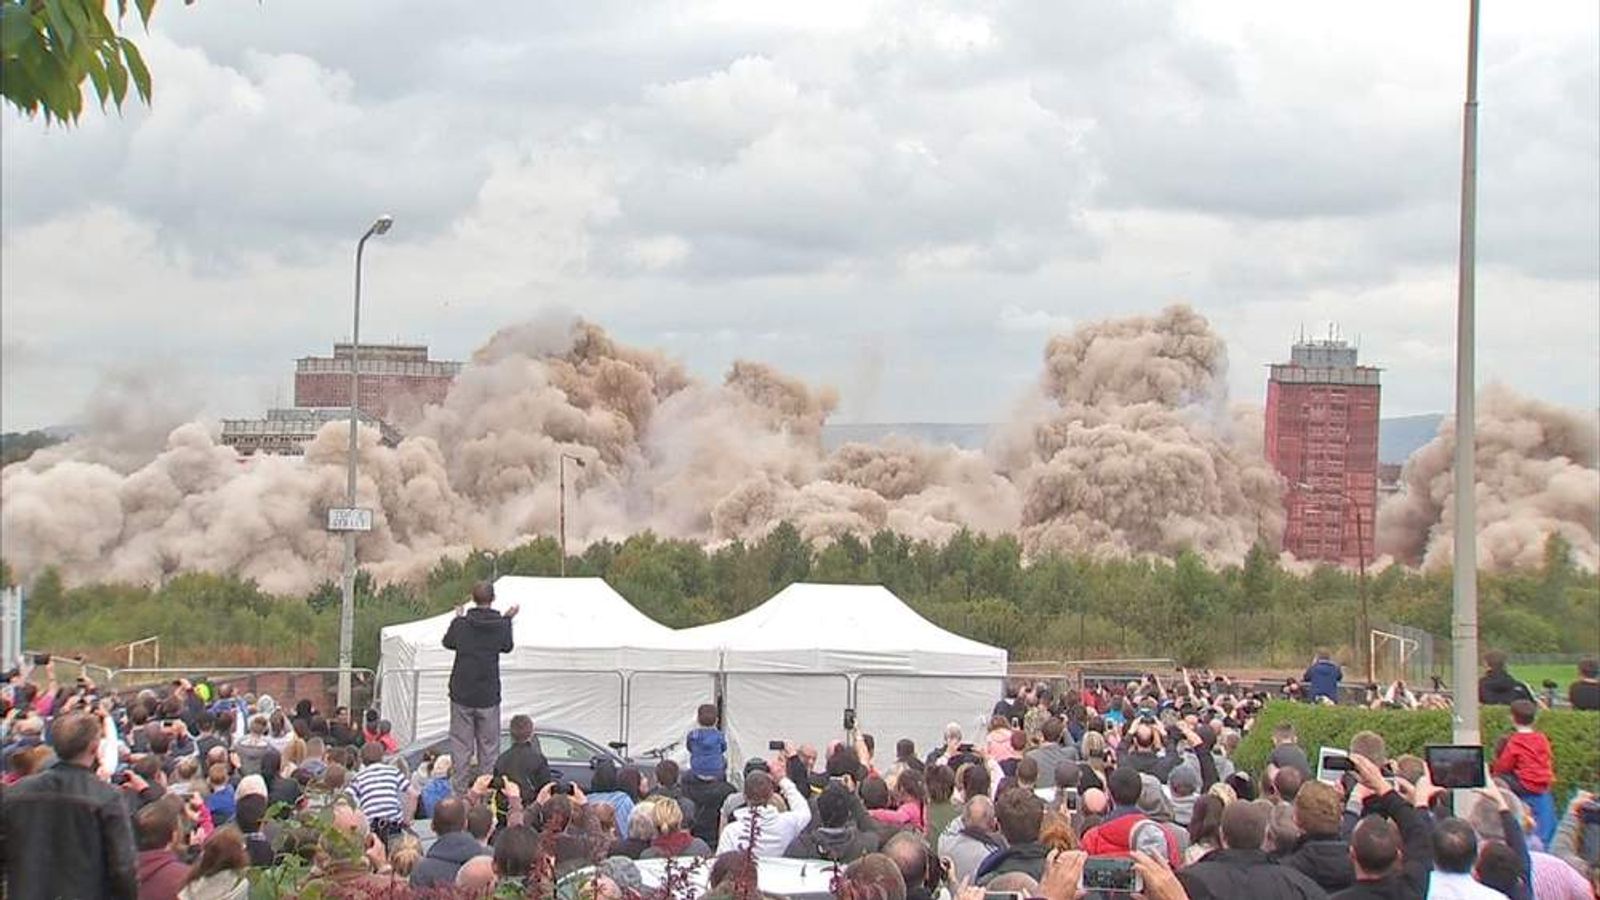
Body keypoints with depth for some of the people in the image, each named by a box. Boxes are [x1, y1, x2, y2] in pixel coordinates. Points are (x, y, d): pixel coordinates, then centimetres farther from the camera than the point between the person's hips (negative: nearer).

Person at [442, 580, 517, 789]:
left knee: (460, 745, 6)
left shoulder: (461, 624, -8)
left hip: (461, 695, 0)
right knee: (488, 746, 8)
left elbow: (448, 642, 12)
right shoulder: (500, 625, -8)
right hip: (488, 697, 0)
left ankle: (460, 789, 4)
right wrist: (508, 620, 22)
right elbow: (507, 646, 12)